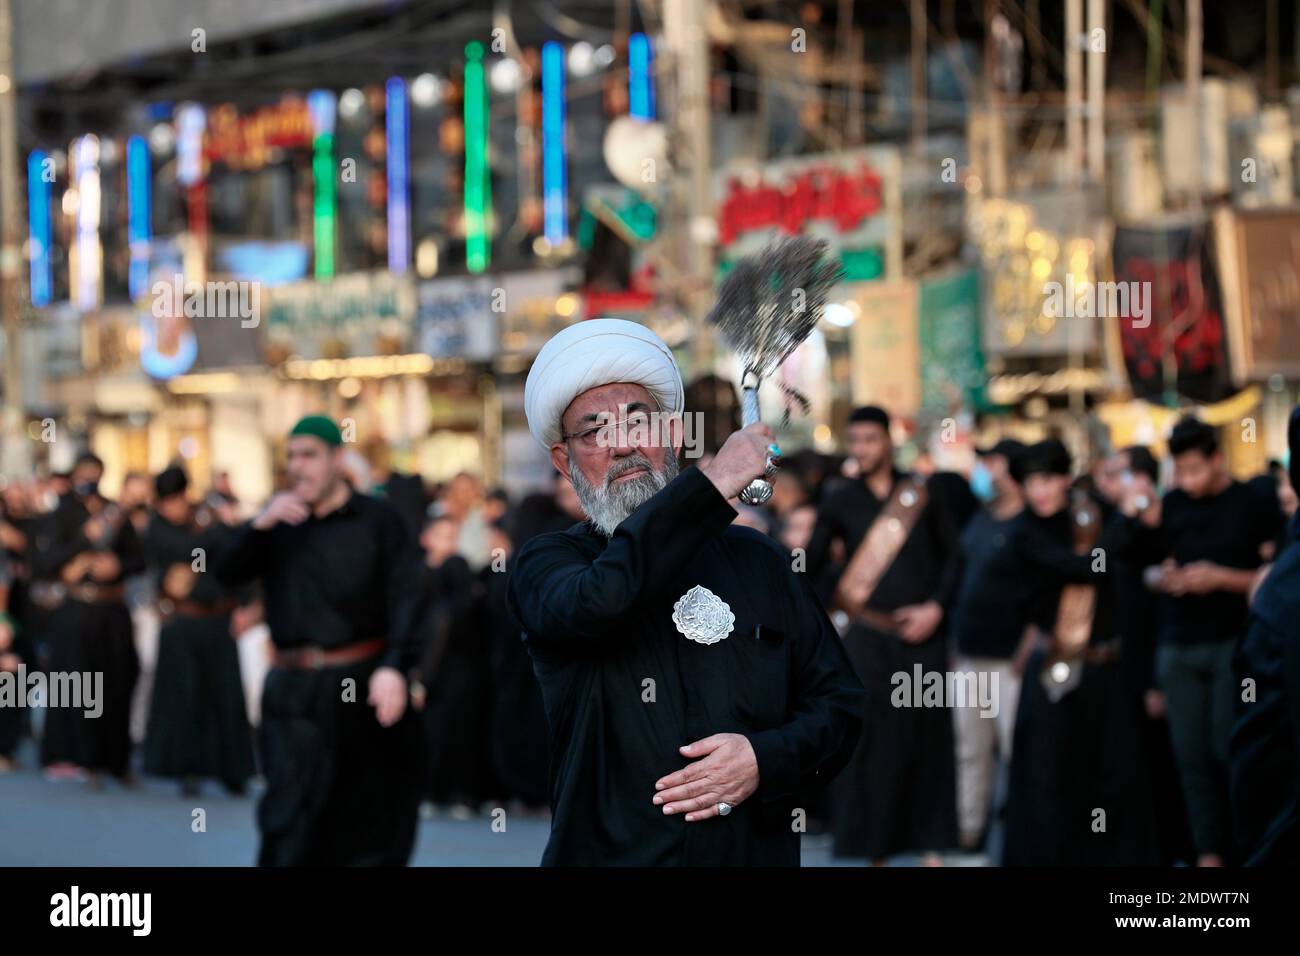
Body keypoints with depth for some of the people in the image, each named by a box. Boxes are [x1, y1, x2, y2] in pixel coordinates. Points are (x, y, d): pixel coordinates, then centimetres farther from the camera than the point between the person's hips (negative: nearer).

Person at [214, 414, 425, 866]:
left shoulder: (377, 519, 1)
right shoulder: (279, 517, 12)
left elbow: (405, 599, -9)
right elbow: (227, 574, 2)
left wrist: (394, 666, -23)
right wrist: (259, 525, -14)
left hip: (363, 684, -2)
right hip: (294, 690, 2)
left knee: (371, 819, 8)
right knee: (291, 817, -8)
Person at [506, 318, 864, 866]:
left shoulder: (757, 560, 13)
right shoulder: (546, 564, 5)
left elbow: (837, 702, 13)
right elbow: (599, 602, -18)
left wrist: (765, 760, -7)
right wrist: (716, 483, -11)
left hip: (755, 853, 2)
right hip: (610, 852, -2)